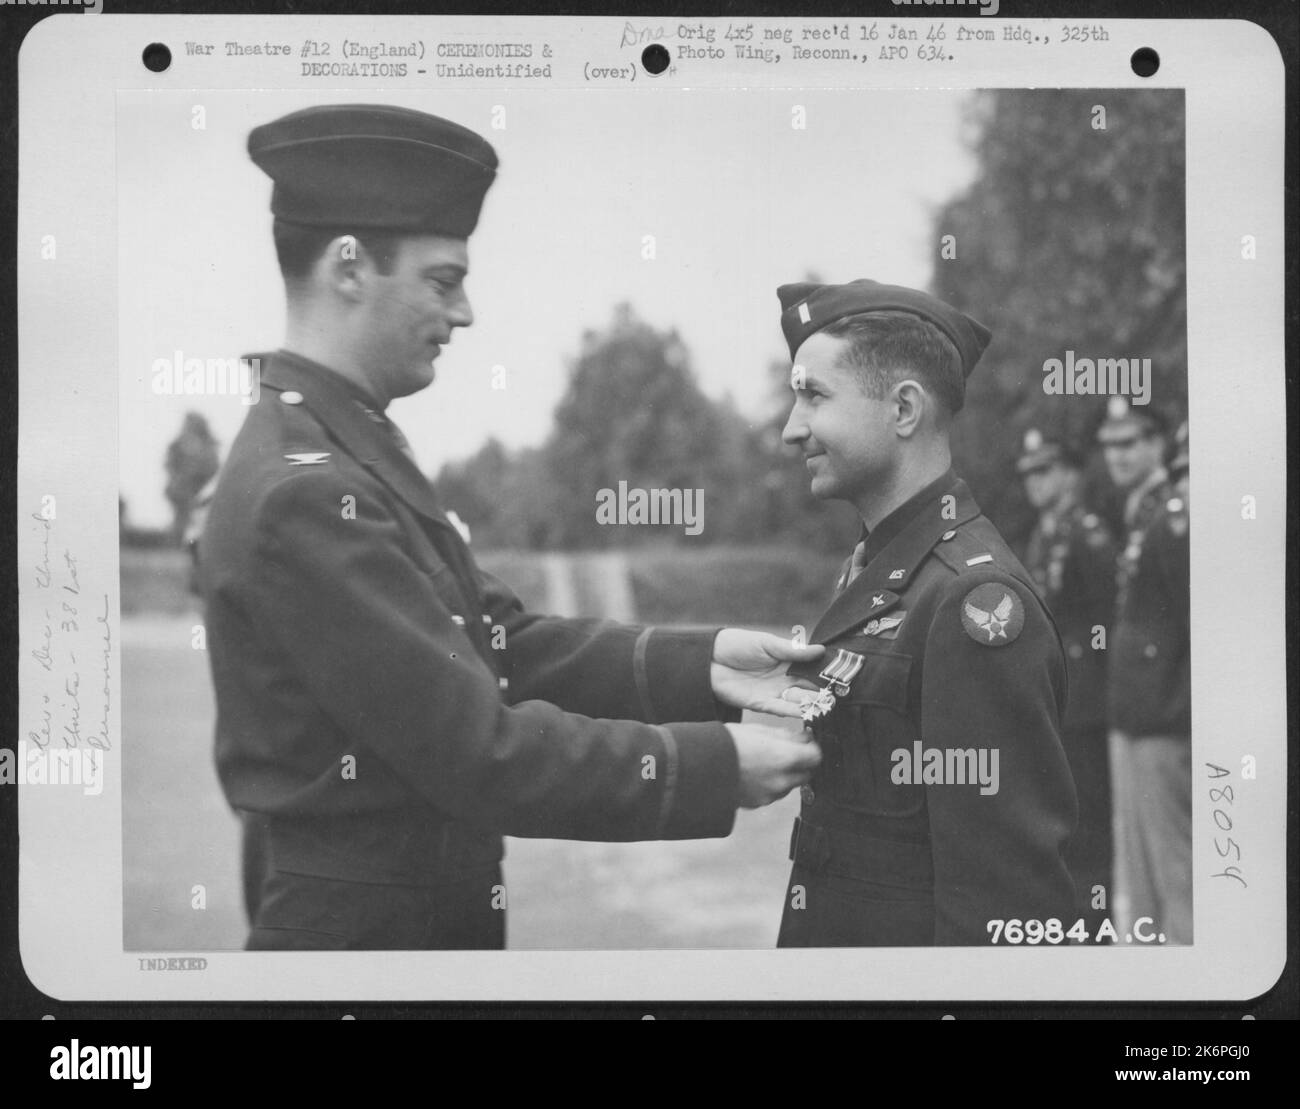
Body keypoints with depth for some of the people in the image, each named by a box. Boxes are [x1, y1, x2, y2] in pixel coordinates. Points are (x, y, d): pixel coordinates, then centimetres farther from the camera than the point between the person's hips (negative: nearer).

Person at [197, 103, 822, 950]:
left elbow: (502, 646, 7)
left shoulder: (350, 452, 8)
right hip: (361, 929, -9)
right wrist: (713, 762, -17)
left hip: (441, 916, 9)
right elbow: (476, 752, -24)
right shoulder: (301, 492, -23)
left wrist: (699, 665, -4)